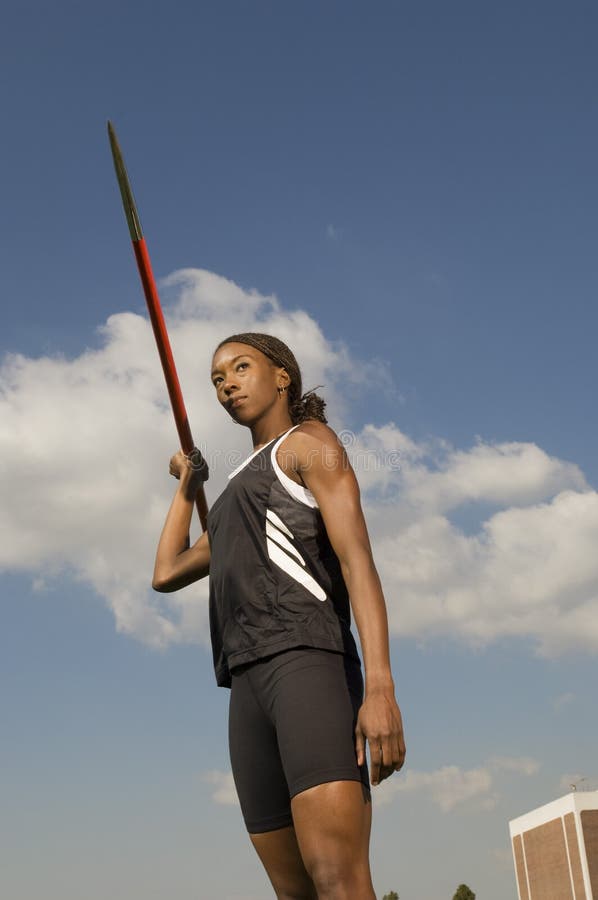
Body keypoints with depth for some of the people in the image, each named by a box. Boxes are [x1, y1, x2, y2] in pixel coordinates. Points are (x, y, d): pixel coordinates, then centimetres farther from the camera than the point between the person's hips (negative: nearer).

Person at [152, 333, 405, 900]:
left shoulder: (310, 442, 9)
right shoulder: (240, 491, 33)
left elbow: (358, 561, -6)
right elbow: (167, 574, 36)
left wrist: (379, 687, -20)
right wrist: (187, 485, 41)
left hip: (306, 658, -8)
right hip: (248, 681, 8)